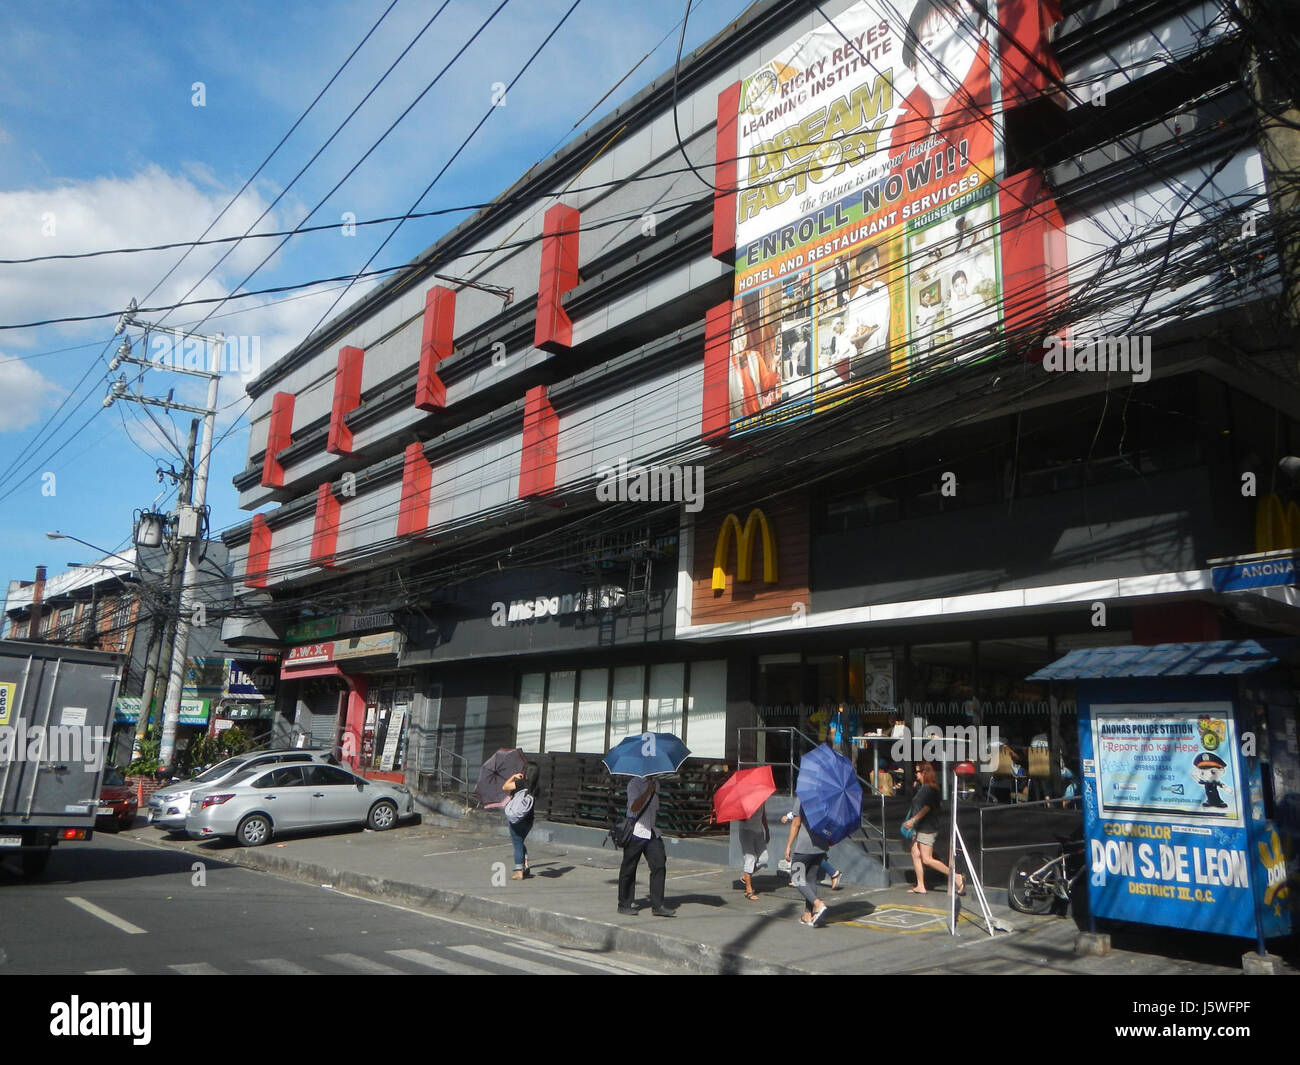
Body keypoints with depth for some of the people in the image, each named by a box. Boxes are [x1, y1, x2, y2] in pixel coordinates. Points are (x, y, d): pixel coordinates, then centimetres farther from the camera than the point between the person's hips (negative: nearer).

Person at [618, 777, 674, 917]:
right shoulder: (635, 783, -11)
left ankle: (657, 906, 4)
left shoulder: (655, 784, 14)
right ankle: (624, 904, 17)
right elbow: (634, 807, -23)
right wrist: (648, 791, -27)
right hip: (636, 833, -7)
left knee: (659, 865, -3)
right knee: (628, 868, 4)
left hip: (652, 833, 7)